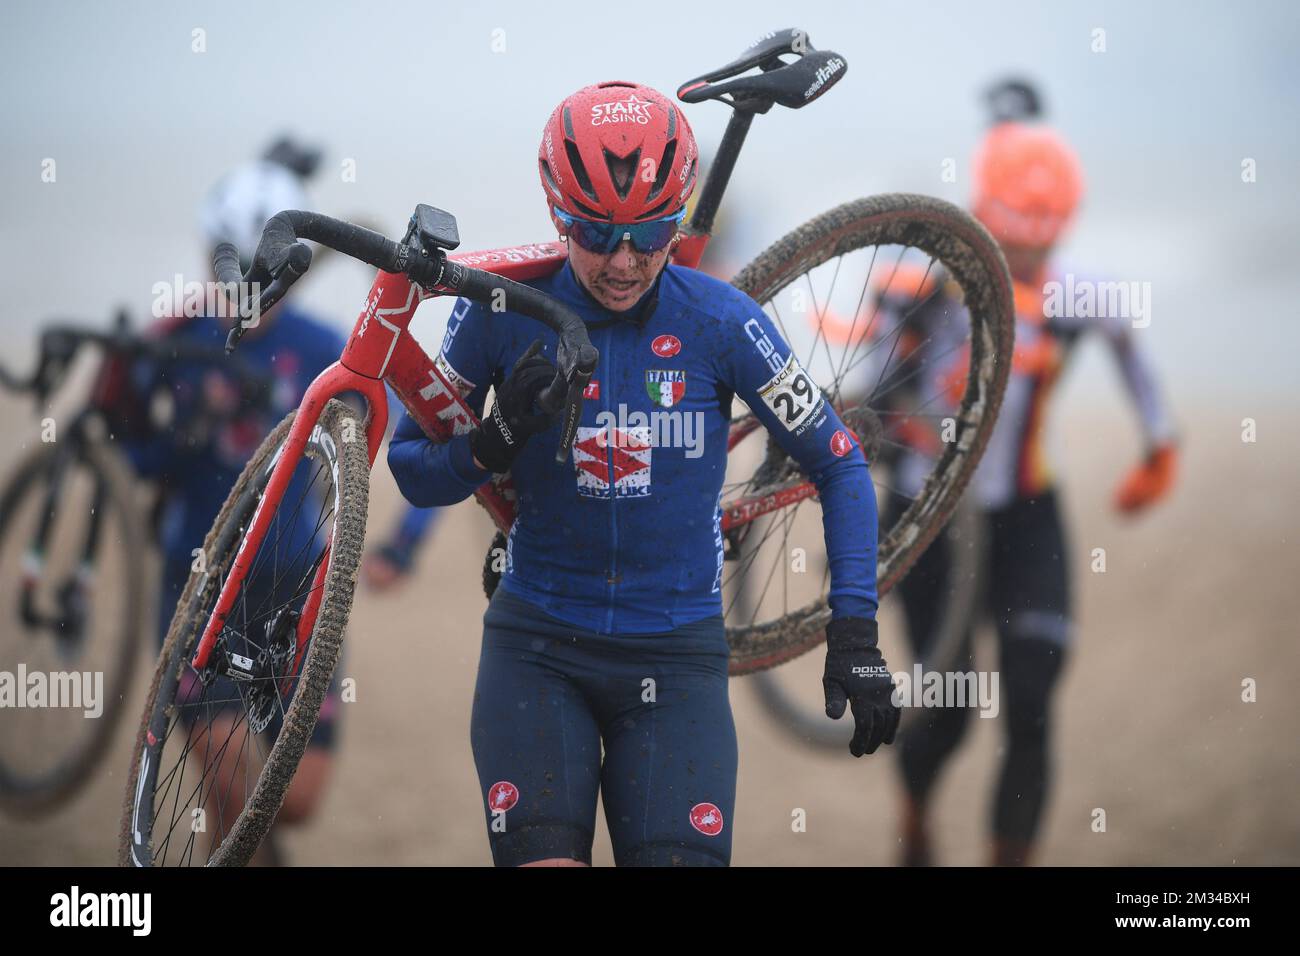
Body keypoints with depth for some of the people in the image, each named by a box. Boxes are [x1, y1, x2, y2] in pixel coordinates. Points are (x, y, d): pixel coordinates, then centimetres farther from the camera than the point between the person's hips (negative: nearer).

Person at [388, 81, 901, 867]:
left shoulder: (720, 322, -9)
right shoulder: (505, 312, -7)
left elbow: (838, 465, 0)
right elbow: (414, 471, 1)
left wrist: (856, 632, -8)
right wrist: (500, 440, -21)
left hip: (675, 654, 0)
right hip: (538, 646, 0)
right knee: (545, 860, -16)